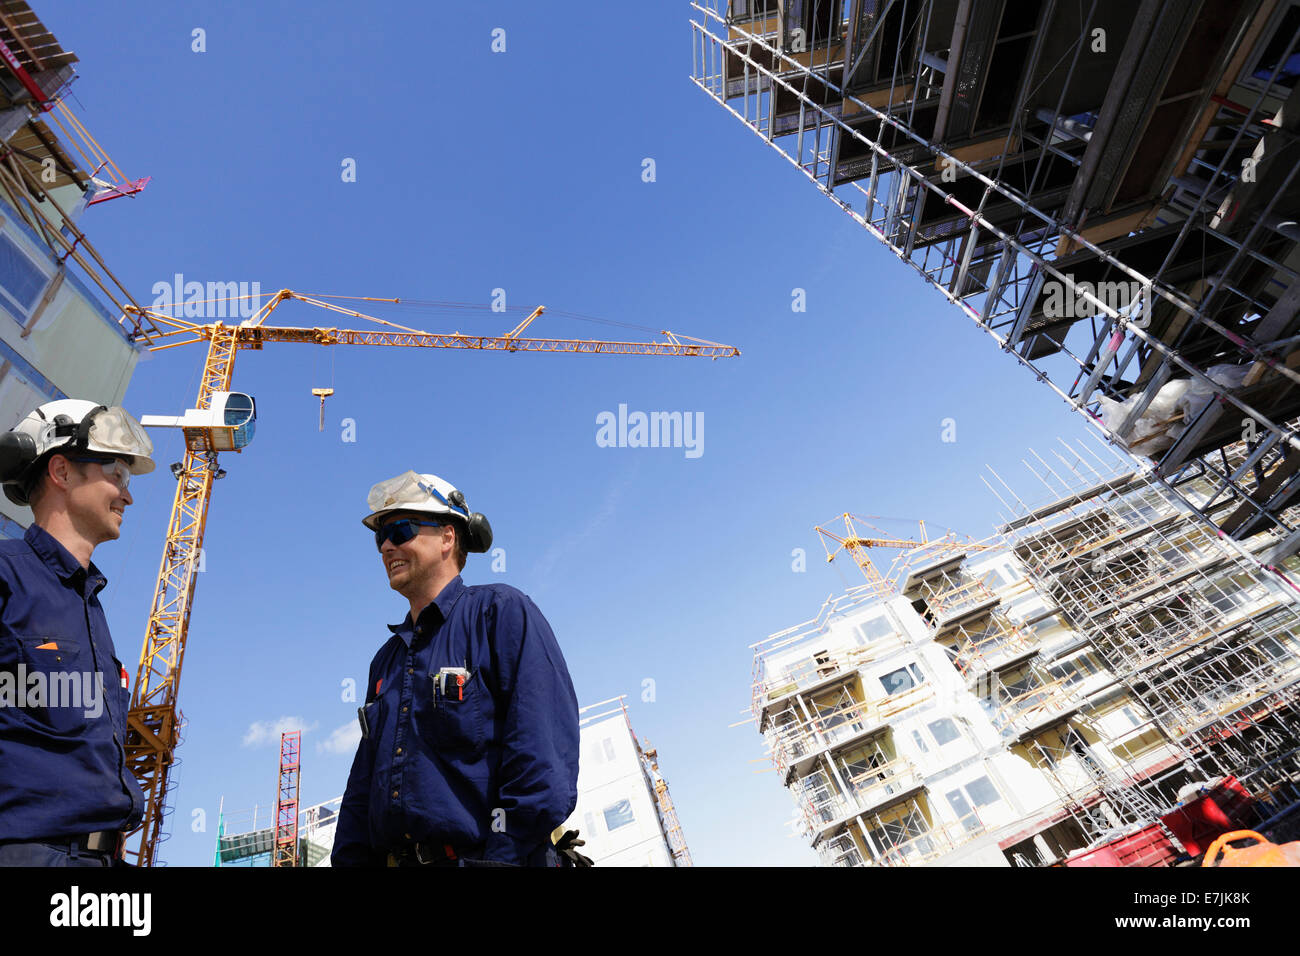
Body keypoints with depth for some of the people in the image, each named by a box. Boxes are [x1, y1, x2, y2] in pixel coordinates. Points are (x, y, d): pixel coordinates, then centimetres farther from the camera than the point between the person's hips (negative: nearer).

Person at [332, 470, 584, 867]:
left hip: (479, 855, -7)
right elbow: (362, 787, 19)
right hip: (393, 857, 8)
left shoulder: (501, 611, -5)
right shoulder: (385, 661, 19)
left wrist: (505, 854, -19)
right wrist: (349, 860, 7)